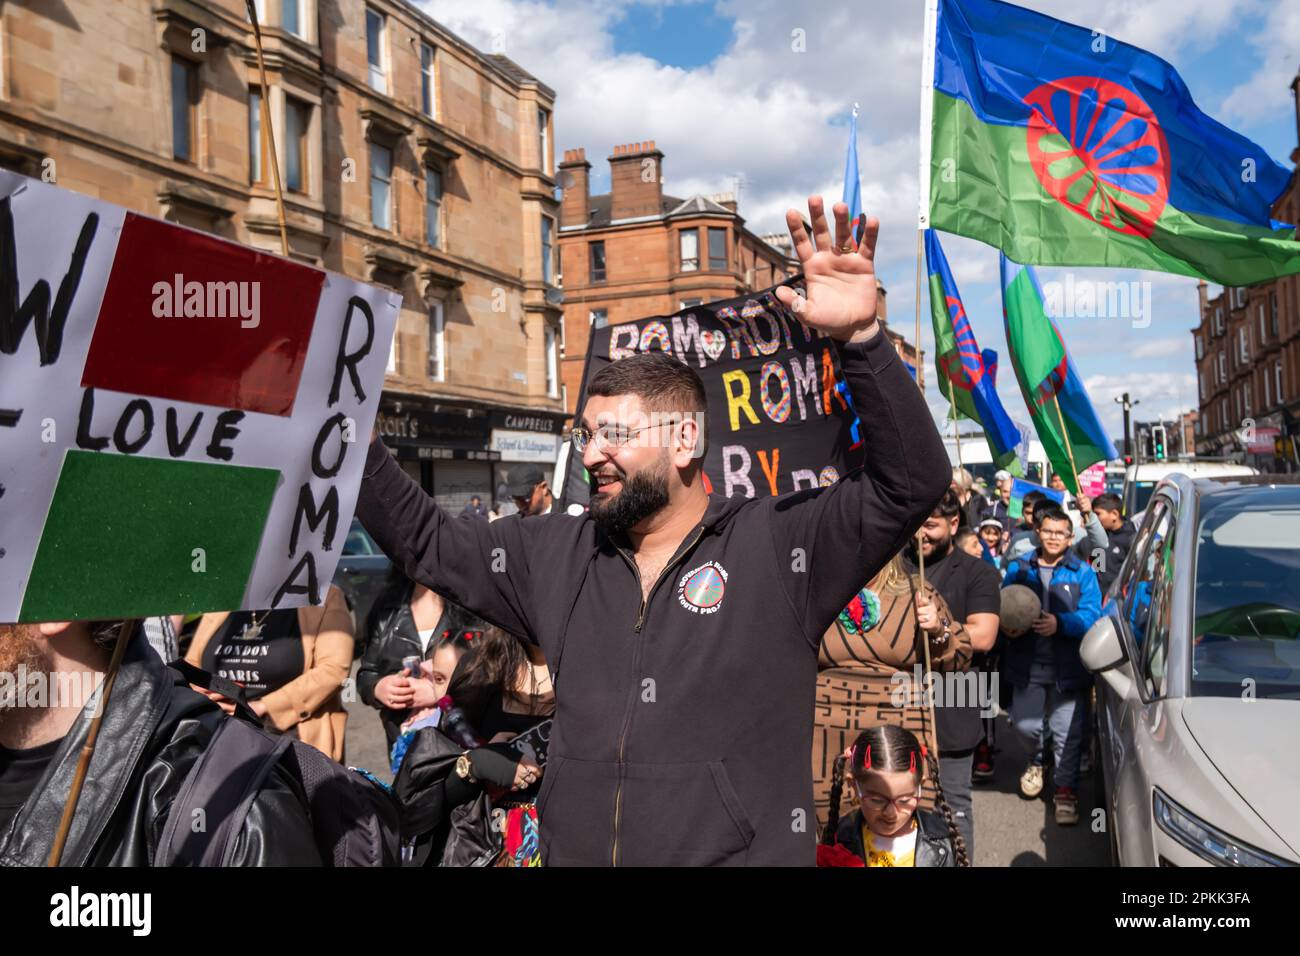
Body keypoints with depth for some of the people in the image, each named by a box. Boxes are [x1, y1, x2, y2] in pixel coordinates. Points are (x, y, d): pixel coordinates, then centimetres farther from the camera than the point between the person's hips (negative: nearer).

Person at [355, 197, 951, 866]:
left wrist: (858, 338, -29)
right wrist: (351, 436, 4)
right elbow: (425, 541, 13)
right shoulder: (555, 555, 5)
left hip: (745, 850, -4)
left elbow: (912, 480, -17)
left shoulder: (777, 543, -9)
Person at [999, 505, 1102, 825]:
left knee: (1067, 733, 1)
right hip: (1027, 665, 2)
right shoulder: (1018, 568, 8)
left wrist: (1060, 623, -25)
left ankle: (1066, 790, 17)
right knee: (1024, 724, 3)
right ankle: (1037, 760, 36)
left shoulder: (1082, 573, 3)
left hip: (1067, 667, -1)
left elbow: (1091, 615, -8)